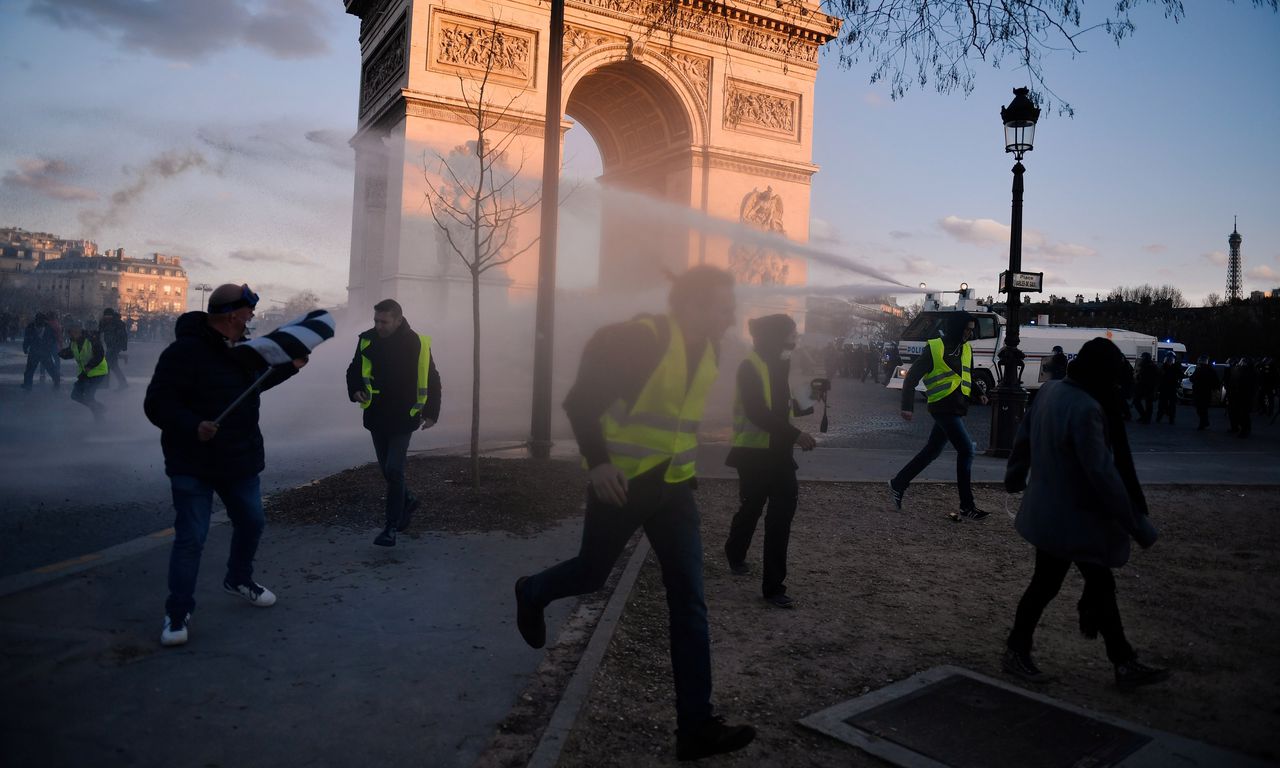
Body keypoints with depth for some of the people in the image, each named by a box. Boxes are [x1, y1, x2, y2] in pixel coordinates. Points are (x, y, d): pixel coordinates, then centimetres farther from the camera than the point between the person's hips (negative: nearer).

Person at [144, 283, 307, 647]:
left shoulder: (242, 349, 6)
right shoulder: (184, 352, -19)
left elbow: (255, 383, 24)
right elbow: (156, 403, -22)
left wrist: (290, 367, 16)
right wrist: (192, 426, -35)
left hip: (240, 459, 8)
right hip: (193, 464, -8)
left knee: (251, 522, 19)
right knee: (190, 538, -4)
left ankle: (239, 579, 43)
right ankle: (178, 612, 11)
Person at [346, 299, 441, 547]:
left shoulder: (417, 344, -11)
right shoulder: (367, 340, -2)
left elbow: (432, 379, -2)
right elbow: (354, 370, 11)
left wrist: (431, 412, -5)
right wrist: (355, 391, -9)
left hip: (403, 418, -4)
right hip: (376, 417, 4)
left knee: (393, 471, -10)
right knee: (387, 471, 14)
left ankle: (391, 527, 2)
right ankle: (408, 501, 40)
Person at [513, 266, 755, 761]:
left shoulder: (707, 351, 4)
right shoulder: (640, 338, -20)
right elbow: (580, 401, -18)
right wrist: (597, 462, -27)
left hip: (673, 487, 6)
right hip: (620, 482, -6)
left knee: (689, 600, -1)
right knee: (591, 576, 13)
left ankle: (696, 726, 5)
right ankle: (532, 594, 49)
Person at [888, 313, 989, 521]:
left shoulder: (966, 349, 12)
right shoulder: (934, 348, -9)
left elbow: (969, 375, 26)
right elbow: (912, 377, -9)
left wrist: (979, 393, 7)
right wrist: (907, 406, -16)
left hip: (956, 409, 8)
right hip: (943, 408, -8)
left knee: (932, 451, 13)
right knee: (966, 450, -11)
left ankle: (898, 484, 26)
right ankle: (967, 507, -6)